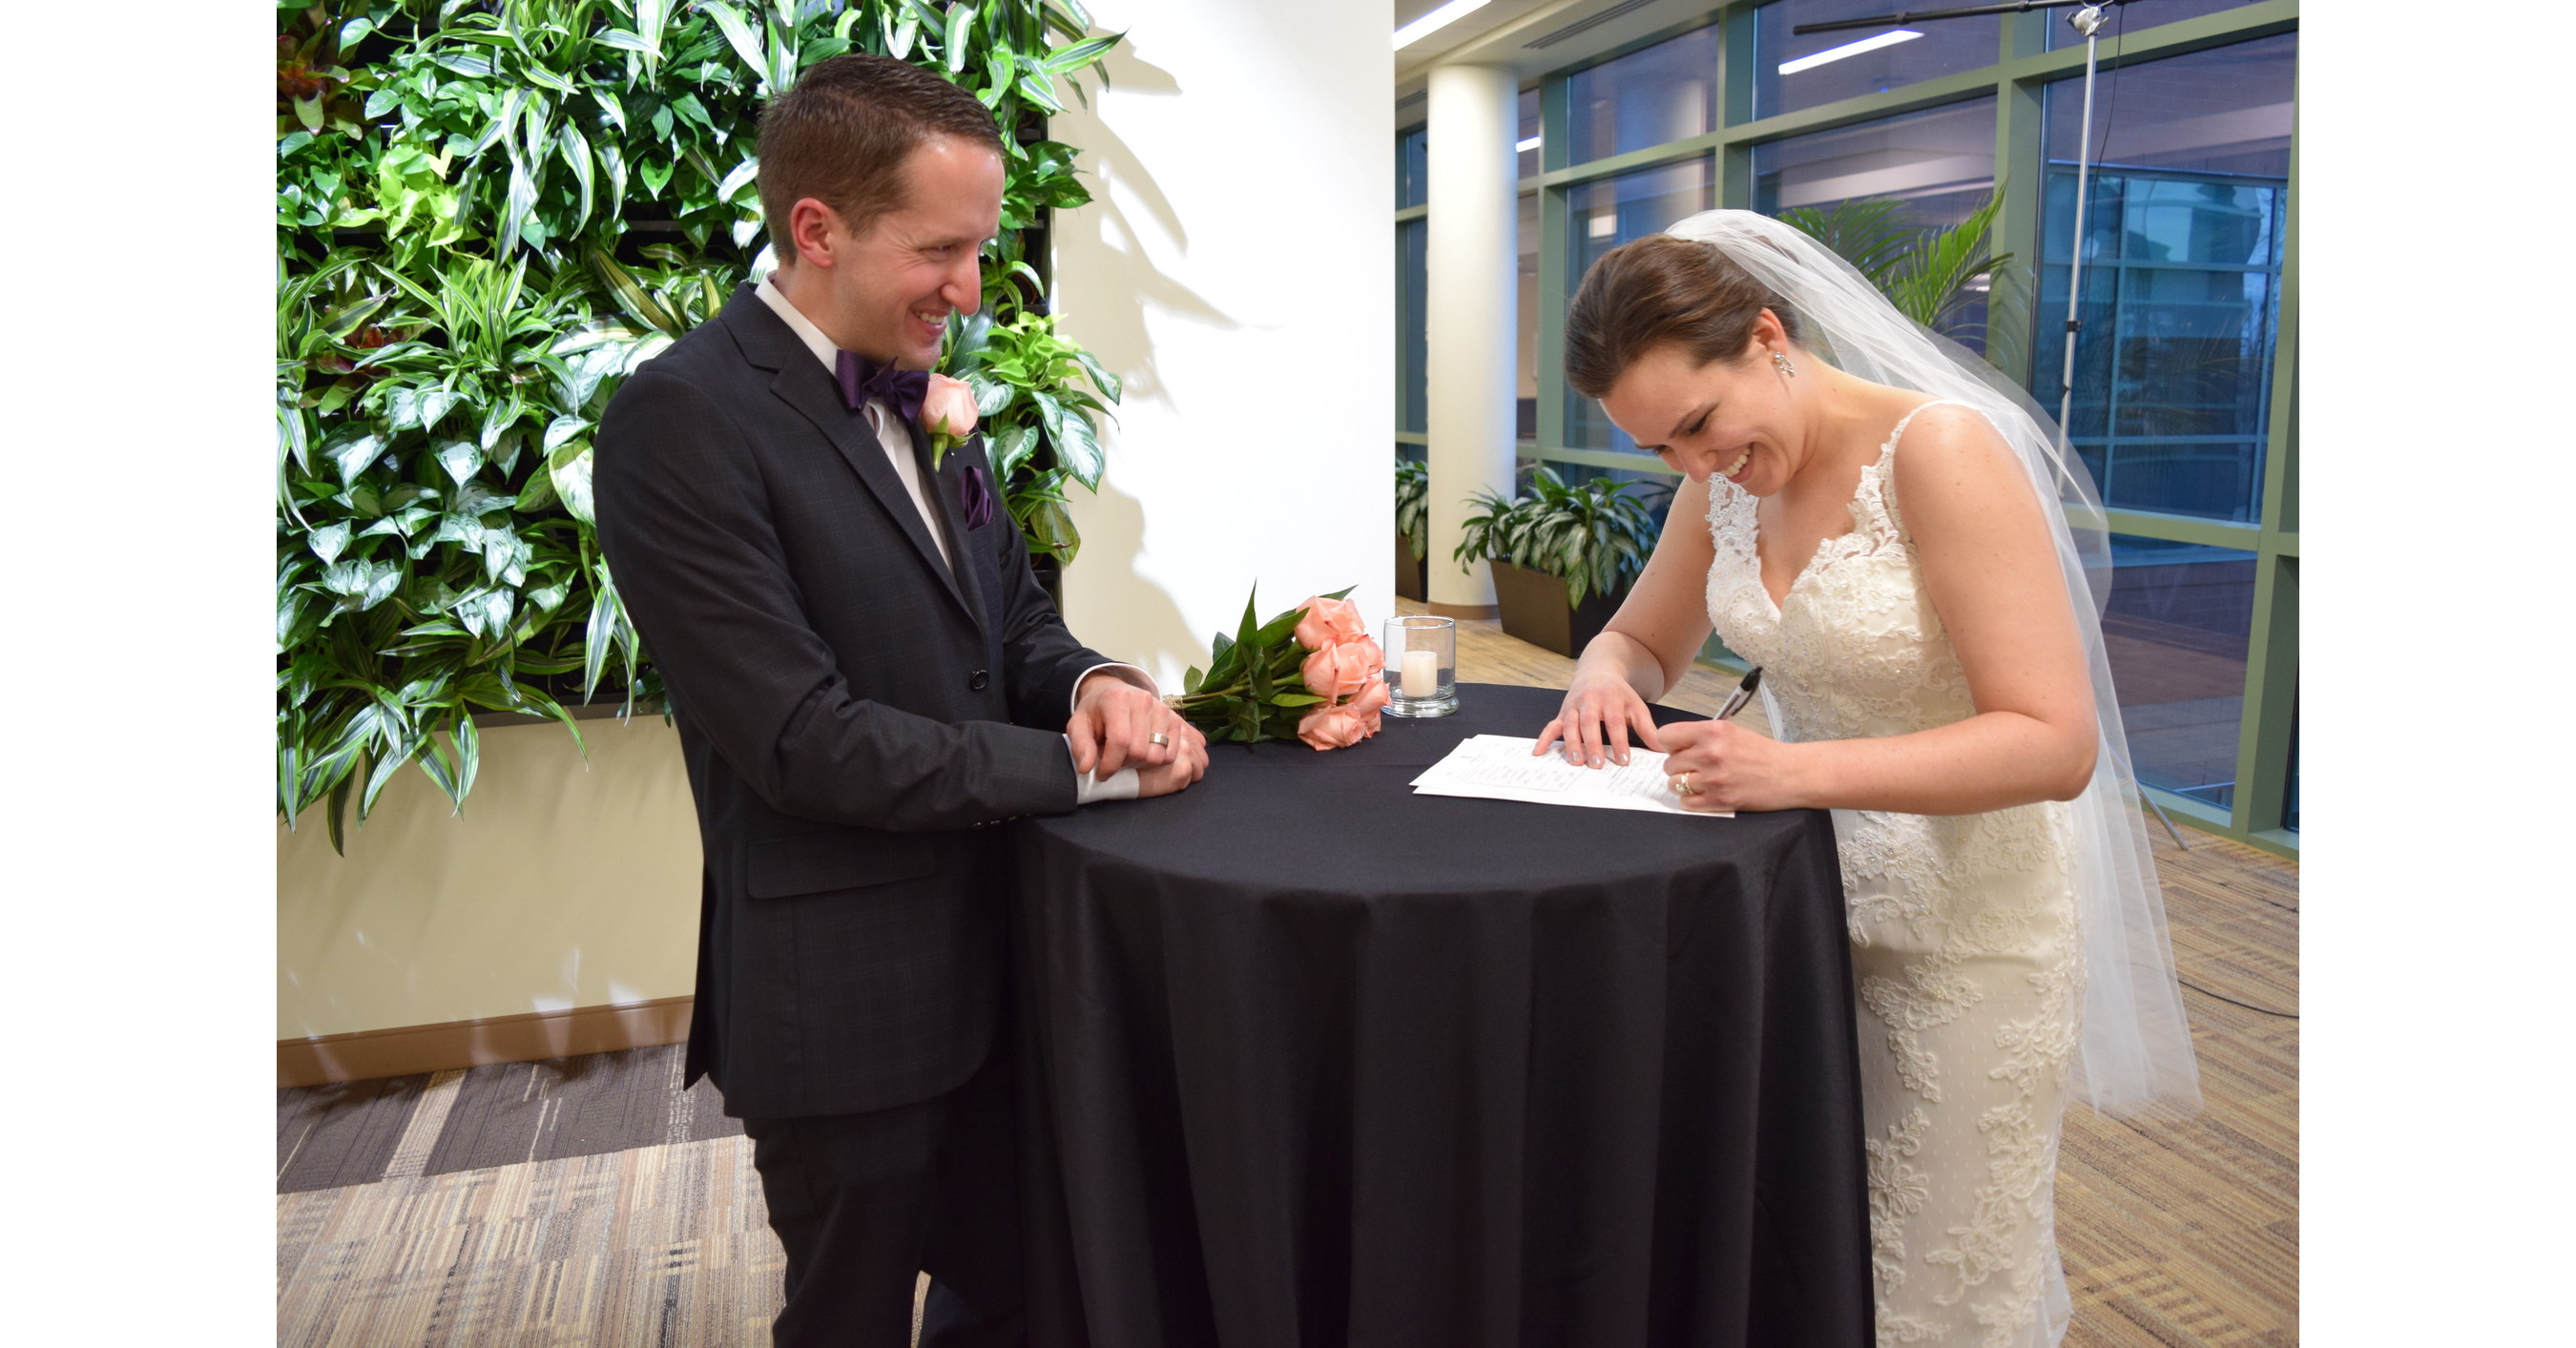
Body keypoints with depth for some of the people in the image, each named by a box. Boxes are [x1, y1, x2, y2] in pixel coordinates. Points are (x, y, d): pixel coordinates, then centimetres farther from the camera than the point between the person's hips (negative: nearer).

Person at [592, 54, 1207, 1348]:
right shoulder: (682, 418, -18)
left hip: (990, 956, 7)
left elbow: (1013, 618, 12)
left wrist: (1096, 684, -12)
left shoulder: (918, 397, 7)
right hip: (843, 1004, -7)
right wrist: (1088, 765, -18)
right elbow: (804, 737, -23)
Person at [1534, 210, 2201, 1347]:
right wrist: (1605, 679, -11)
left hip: (1965, 931, -5)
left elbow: (2056, 743, -25)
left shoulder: (1940, 451, -21)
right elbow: (1642, 638, 14)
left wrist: (1797, 769, -36)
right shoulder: (1726, 476, 0)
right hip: (1810, 899, 6)